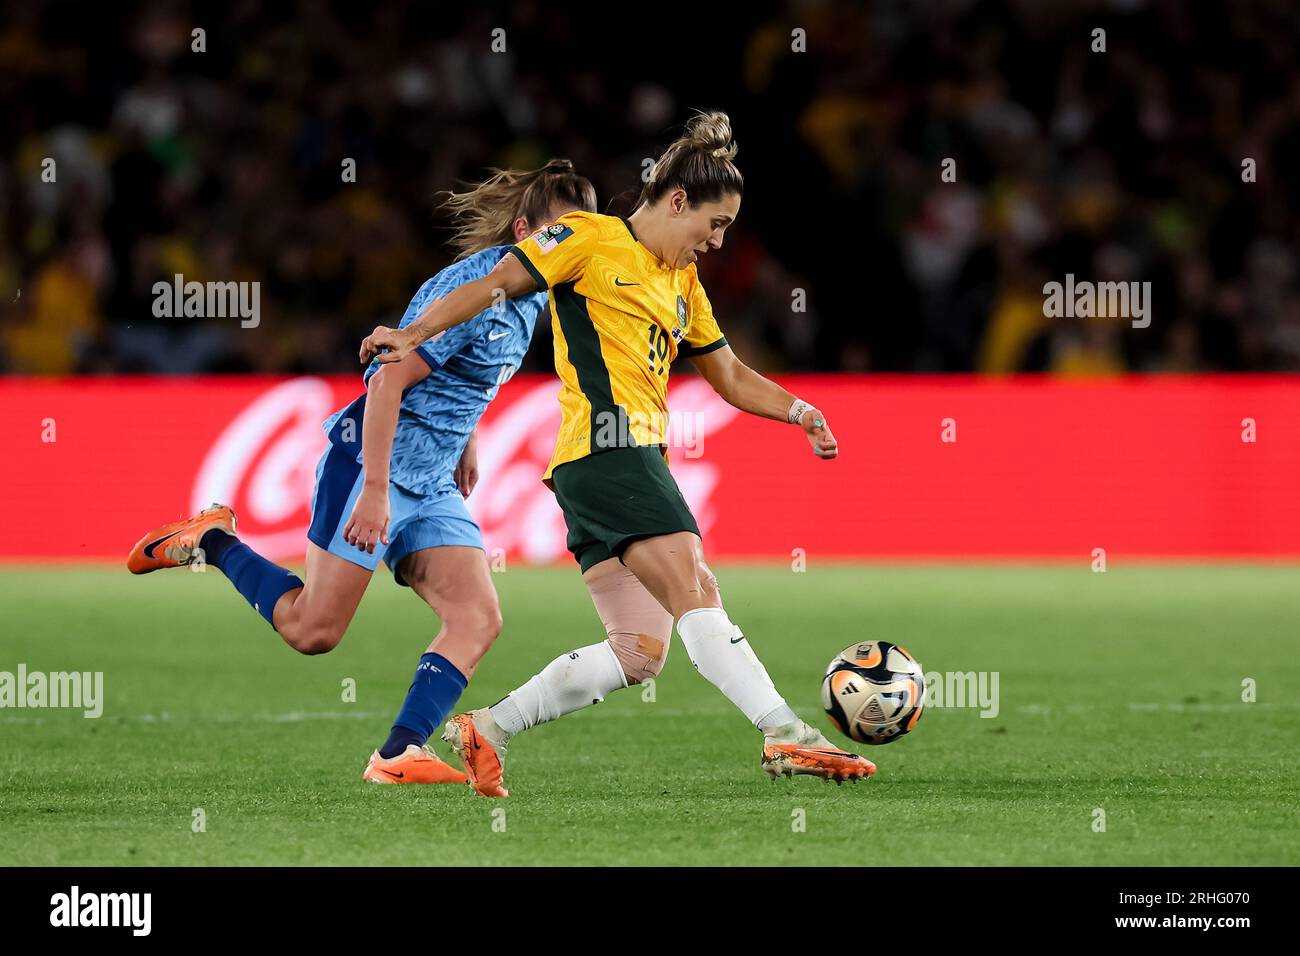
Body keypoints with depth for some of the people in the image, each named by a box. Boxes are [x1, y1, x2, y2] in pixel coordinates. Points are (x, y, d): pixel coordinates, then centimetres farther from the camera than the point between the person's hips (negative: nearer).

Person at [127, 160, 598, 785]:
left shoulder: (530, 296, 7)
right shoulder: (468, 288, -21)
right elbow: (388, 382, -23)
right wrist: (375, 490, -25)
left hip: (432, 485, 9)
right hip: (373, 462, -9)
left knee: (478, 621, -10)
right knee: (313, 630, -3)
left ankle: (397, 755, -13)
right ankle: (212, 541, 17)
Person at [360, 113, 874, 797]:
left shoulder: (684, 284, 24)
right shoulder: (590, 239, 0)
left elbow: (730, 377, 30)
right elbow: (494, 284, -1)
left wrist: (797, 412, 15)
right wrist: (413, 335, -9)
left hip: (637, 461, 9)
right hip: (606, 451, -9)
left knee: (639, 653, 2)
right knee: (697, 597, -16)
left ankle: (487, 728, 7)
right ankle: (786, 735, -22)